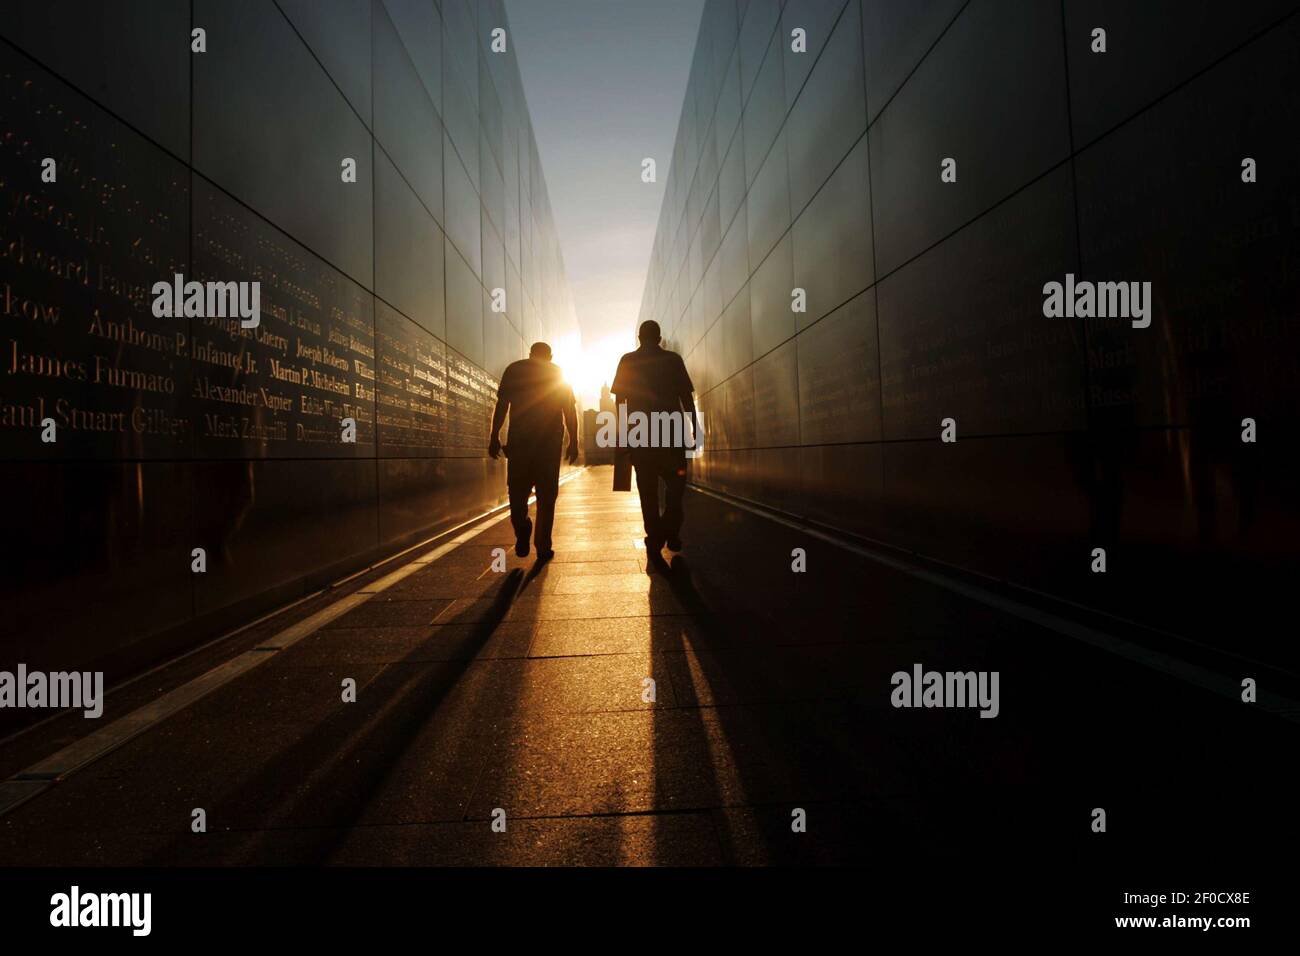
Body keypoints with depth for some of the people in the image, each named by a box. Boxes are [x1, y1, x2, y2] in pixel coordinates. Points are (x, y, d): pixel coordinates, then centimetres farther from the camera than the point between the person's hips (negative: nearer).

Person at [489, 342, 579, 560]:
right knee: (546, 493, 6)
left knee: (518, 488, 11)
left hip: (519, 438, 0)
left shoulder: (514, 369, 9)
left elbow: (501, 404, 1)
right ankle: (543, 546, 3)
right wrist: (573, 441, 6)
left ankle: (522, 527, -14)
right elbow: (570, 410, 4)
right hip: (551, 439, 0)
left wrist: (494, 437, 2)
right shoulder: (558, 372, 11)